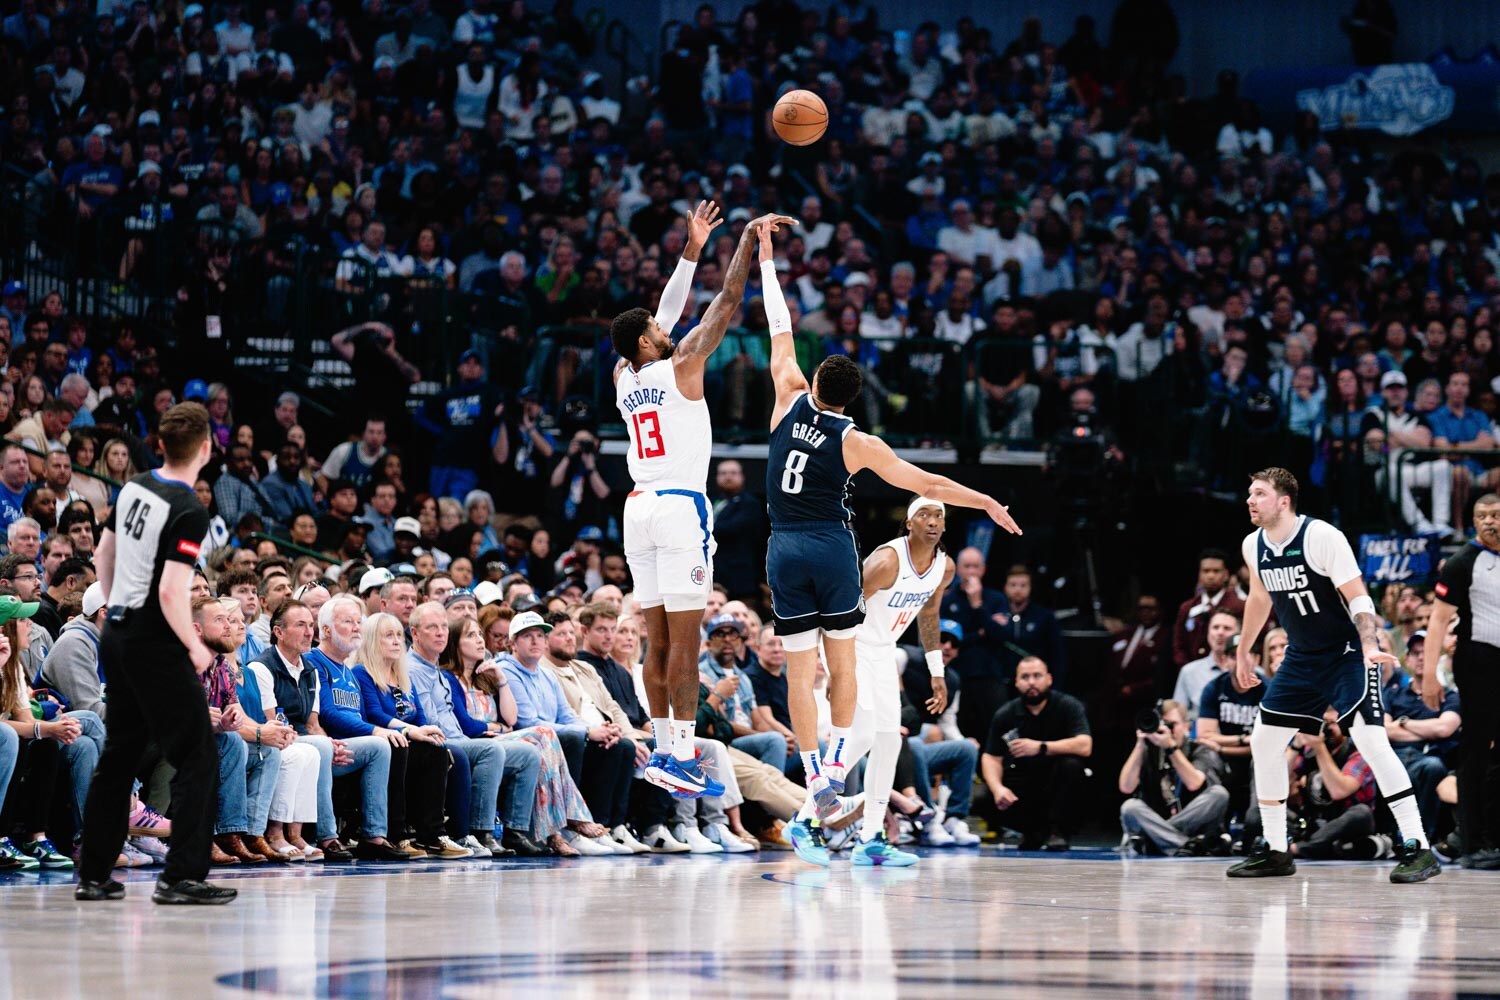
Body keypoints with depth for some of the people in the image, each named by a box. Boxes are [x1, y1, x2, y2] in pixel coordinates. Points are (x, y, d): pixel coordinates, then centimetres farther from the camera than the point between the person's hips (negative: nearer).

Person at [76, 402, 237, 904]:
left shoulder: (135, 487, 5)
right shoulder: (188, 511, -19)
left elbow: (103, 554, 16)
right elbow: (171, 592, -24)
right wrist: (196, 647, -11)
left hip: (117, 634, 8)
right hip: (155, 645, -8)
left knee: (118, 755, 16)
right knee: (197, 758, -1)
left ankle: (93, 875, 19)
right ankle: (182, 877, -6)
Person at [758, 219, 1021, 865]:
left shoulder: (791, 402, -1)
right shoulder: (856, 442, -5)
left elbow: (781, 333, 9)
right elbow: (924, 483, -2)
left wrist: (767, 259, 17)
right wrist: (987, 503, 9)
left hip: (785, 551, 2)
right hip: (833, 548, -2)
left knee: (800, 673, 0)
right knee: (842, 664, 11)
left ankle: (813, 785, -4)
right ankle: (835, 771, 5)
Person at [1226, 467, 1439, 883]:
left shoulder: (1322, 536, -19)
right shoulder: (1253, 546, 2)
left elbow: (1357, 597, -22)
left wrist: (1369, 647, -37)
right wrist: (1243, 652, 29)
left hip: (1348, 651, -8)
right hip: (1302, 657, 8)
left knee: (1370, 740, -21)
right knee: (1264, 742, 5)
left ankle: (1418, 848, -20)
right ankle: (1275, 851, 17)